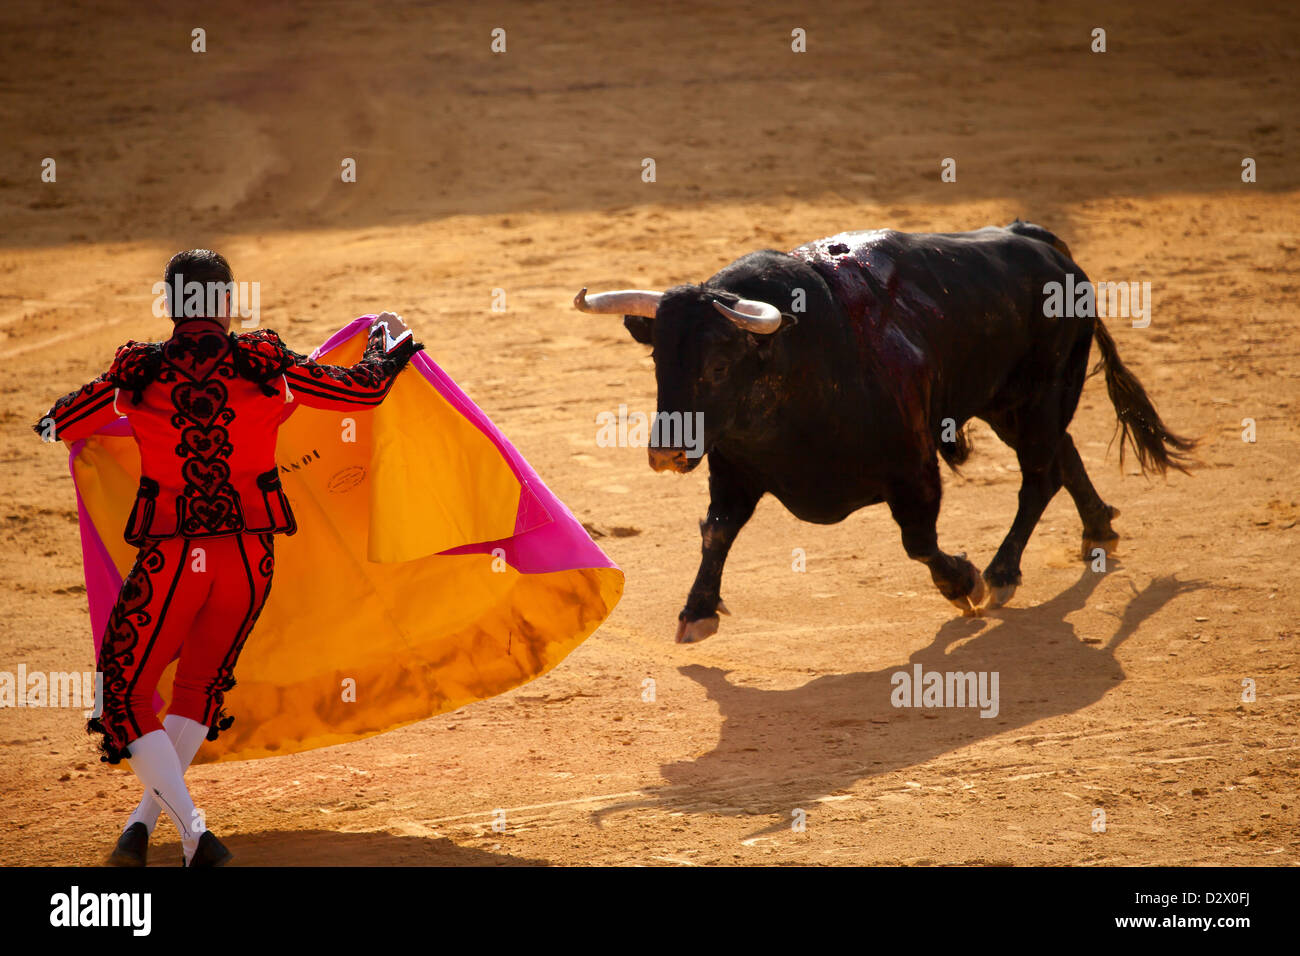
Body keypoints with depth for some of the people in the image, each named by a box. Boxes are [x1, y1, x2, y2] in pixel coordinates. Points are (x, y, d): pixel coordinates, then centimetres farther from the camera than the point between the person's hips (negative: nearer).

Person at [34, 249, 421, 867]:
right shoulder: (262, 365, -2)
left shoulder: (139, 373, -2)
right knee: (202, 685, 22)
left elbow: (56, 427, 13)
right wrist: (391, 341, 28)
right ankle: (145, 823, 16)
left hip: (170, 557, -2)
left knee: (125, 695, 7)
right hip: (249, 554, 2)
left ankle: (194, 834, -10)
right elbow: (365, 388, 7)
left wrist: (118, 391, 33)